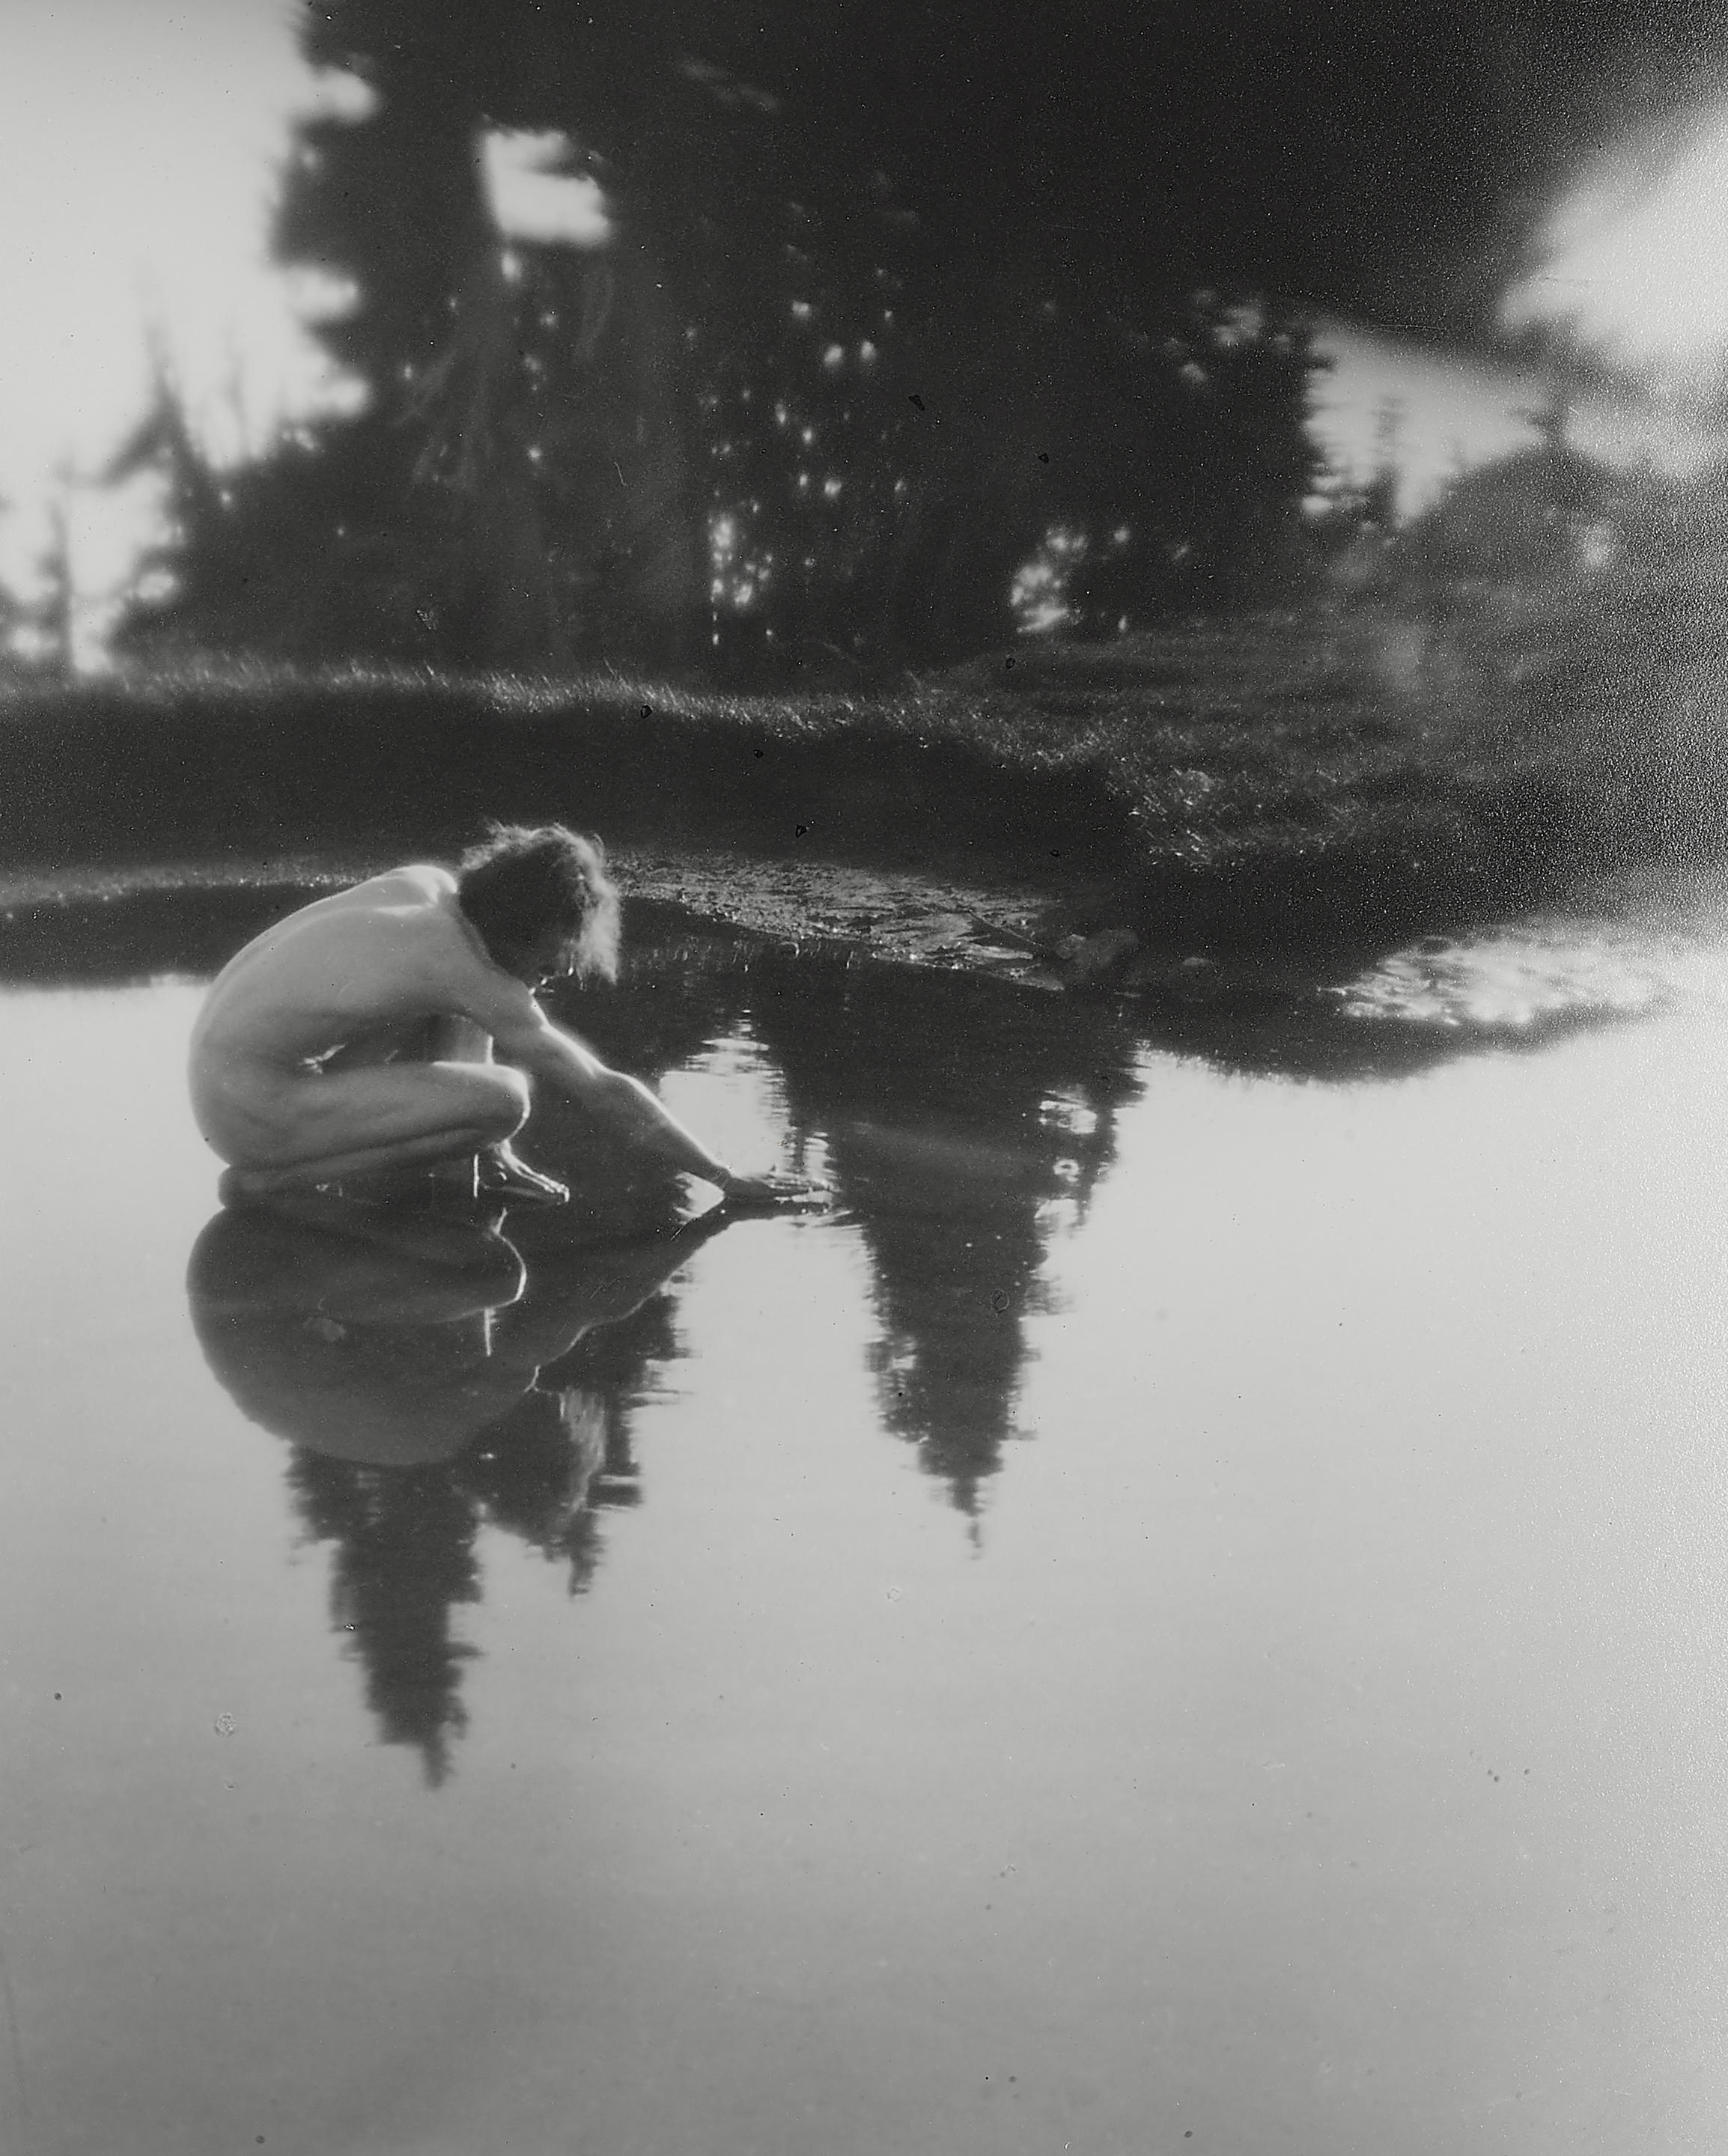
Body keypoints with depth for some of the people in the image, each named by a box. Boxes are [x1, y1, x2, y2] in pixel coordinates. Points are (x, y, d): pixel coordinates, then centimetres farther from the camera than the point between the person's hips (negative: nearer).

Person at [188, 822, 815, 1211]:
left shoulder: (424, 884, 4)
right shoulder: (471, 974, -18)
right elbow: (605, 1093, -14)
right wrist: (728, 1180, -7)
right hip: (252, 1110, -9)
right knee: (502, 1099, -21)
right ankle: (270, 1179, -12)